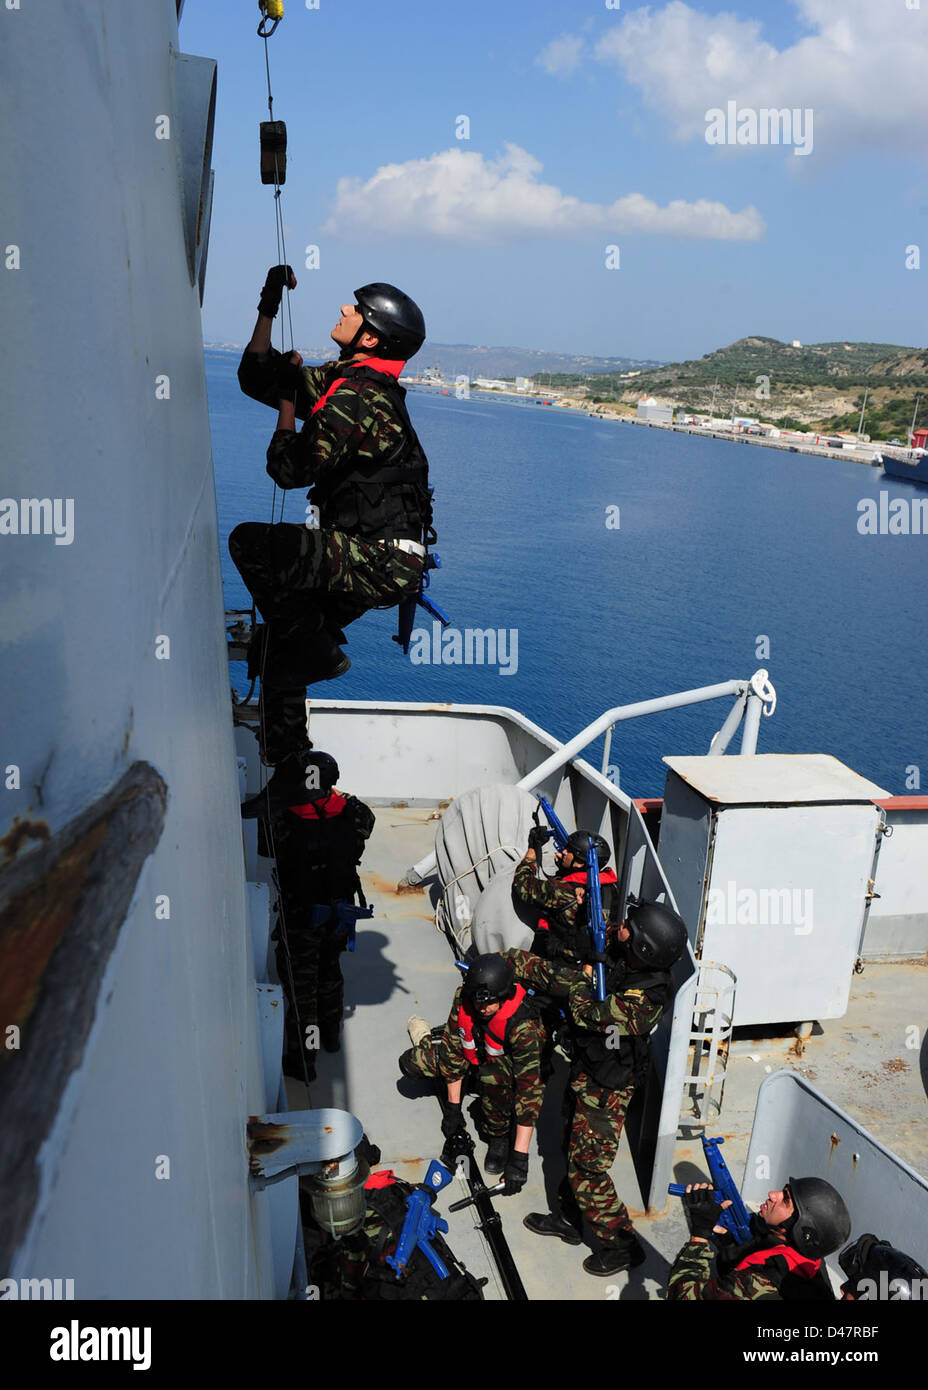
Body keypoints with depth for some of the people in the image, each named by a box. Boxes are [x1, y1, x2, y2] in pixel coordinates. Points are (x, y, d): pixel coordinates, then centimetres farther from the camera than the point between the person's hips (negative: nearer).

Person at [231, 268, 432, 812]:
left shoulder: (356, 399, -18)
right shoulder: (342, 380, 12)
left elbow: (290, 470, -16)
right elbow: (256, 378, 21)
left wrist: (289, 402, -4)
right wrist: (269, 308, 14)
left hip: (379, 564, -10)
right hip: (369, 561, 10)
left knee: (250, 542, -22)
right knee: (274, 645, 15)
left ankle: (317, 650, -7)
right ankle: (288, 774, 25)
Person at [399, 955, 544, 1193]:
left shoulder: (523, 1027, -40)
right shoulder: (462, 998, -28)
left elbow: (530, 1090, -40)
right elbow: (454, 1050, -17)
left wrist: (519, 1157, -40)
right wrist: (452, 1108, -14)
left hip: (510, 1062, -4)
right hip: (473, 1053, 4)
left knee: (493, 1075, -40)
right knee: (410, 1064, -11)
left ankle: (499, 1138, -13)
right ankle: (427, 1043, 26)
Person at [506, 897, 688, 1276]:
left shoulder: (643, 998, -34)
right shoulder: (620, 958, -10)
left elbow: (585, 1014, -27)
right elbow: (564, 979, 1)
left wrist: (586, 974, -12)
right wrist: (514, 961, -1)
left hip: (605, 1089, -8)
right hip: (584, 1072, 8)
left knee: (588, 1169, 4)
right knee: (574, 1150, 23)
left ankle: (623, 1245, 23)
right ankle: (569, 1219, 43)